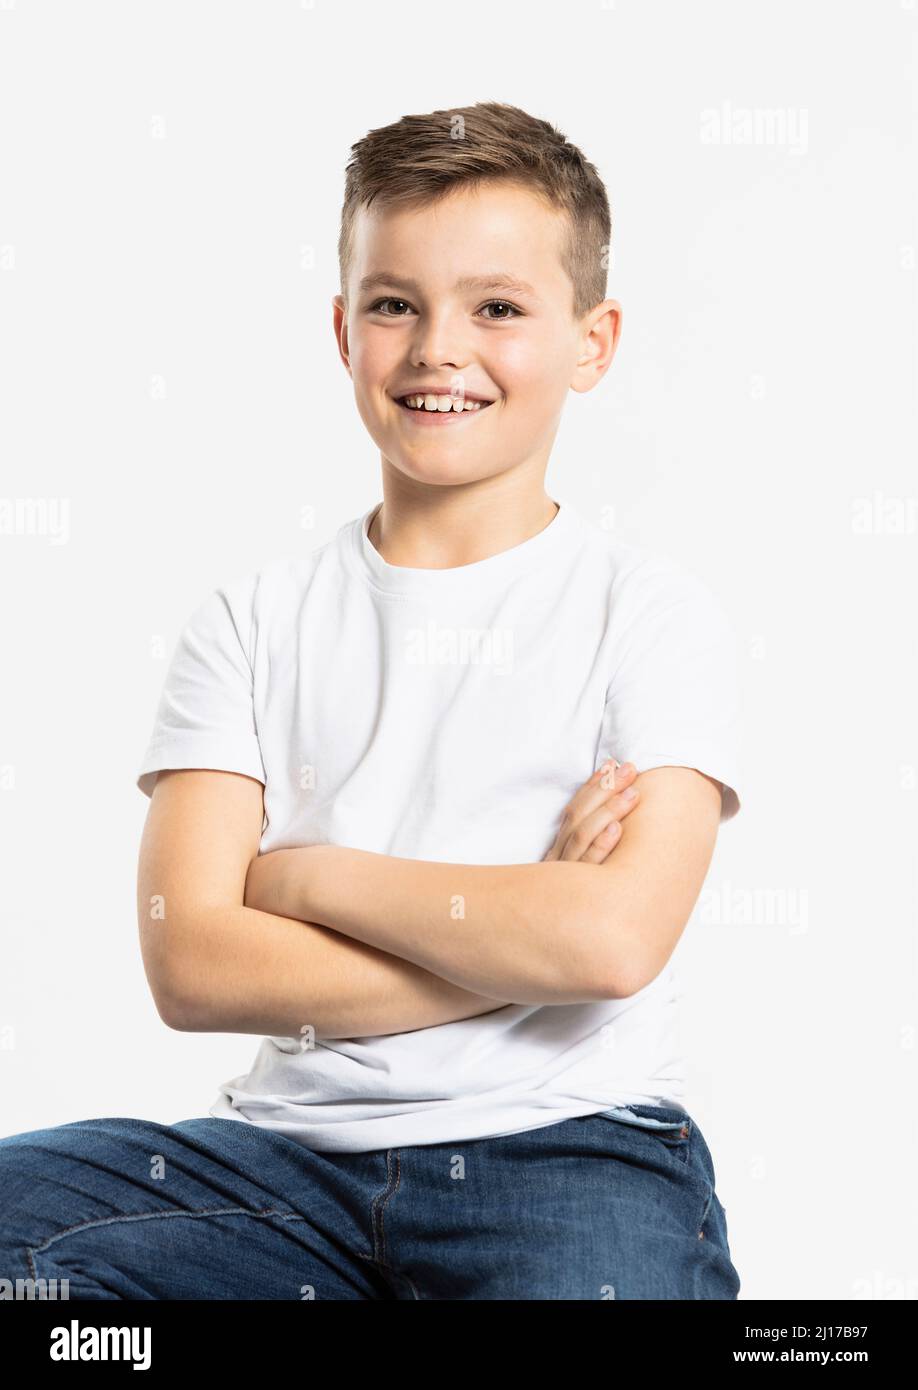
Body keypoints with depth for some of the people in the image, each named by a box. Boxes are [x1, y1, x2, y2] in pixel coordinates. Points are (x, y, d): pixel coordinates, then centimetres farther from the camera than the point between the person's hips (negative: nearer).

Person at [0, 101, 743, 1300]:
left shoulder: (650, 612, 1)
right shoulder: (254, 622, 7)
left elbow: (614, 940, -14)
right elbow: (191, 964, -4)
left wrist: (305, 874, -5)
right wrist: (522, 931, -9)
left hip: (571, 1147, -2)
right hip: (294, 1149, 2)